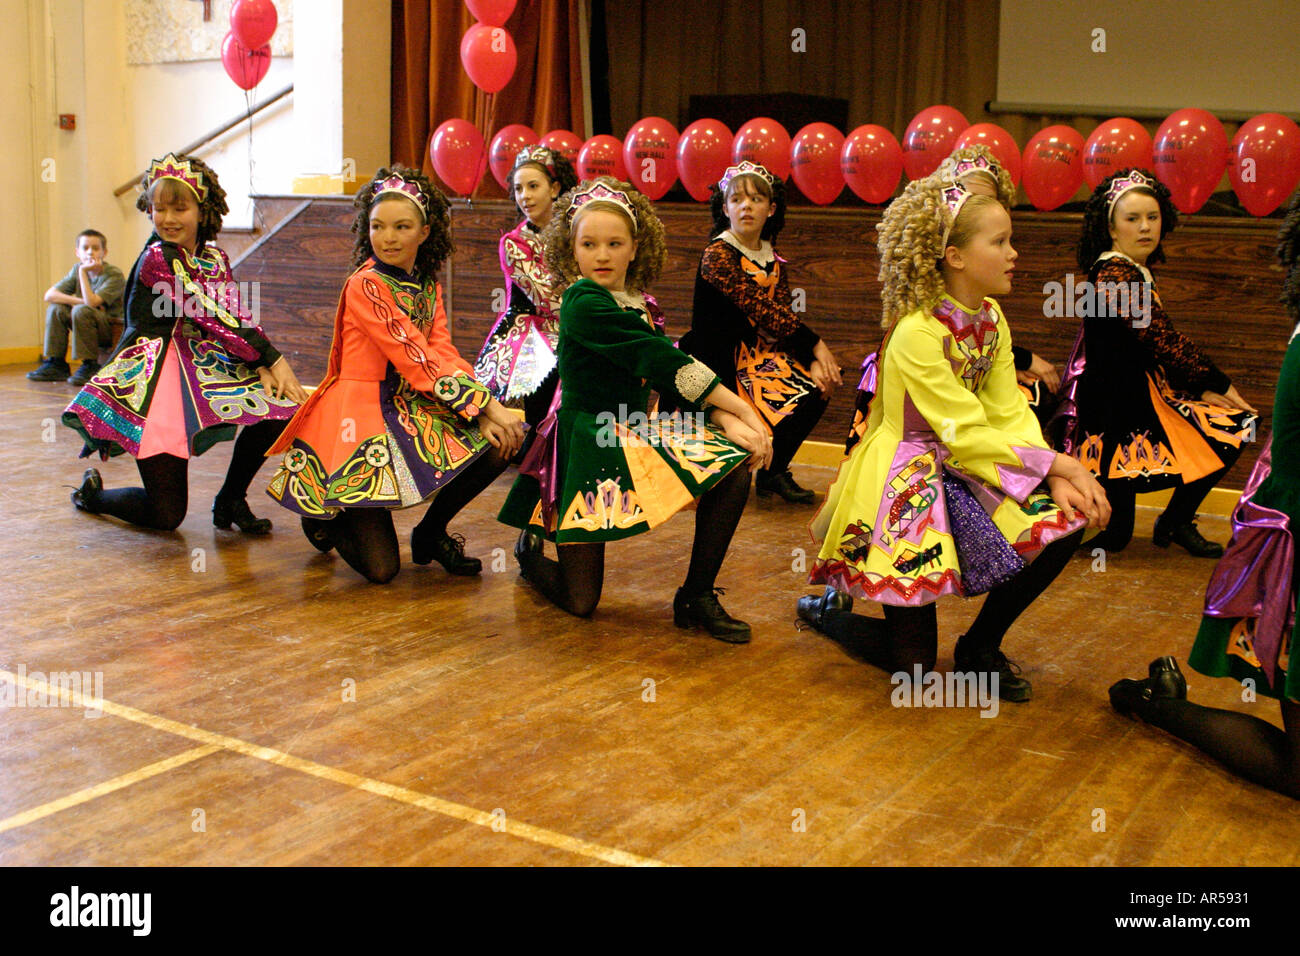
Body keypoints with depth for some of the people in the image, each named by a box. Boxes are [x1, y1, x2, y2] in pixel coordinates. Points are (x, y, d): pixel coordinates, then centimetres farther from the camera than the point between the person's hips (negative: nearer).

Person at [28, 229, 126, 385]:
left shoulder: (114, 275, -15)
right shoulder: (77, 270, 4)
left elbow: (91, 302, -29)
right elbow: (49, 295, -6)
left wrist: (83, 271, -25)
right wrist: (81, 301, -17)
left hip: (115, 327, -7)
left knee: (81, 310, -30)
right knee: (55, 309, -9)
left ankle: (90, 366, -20)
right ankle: (56, 364, -1)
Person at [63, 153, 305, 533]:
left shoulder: (215, 259, 10)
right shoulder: (157, 258, -12)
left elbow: (238, 316, -1)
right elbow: (211, 317, -19)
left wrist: (264, 367, -20)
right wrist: (273, 358, -19)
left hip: (204, 365, 7)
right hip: (155, 376, -7)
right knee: (167, 515, -10)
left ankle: (231, 500, 5)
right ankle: (93, 492, 25)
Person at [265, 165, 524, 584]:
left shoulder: (428, 286, 10)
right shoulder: (365, 285, -14)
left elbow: (445, 356, -2)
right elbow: (417, 361, -19)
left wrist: (485, 412, -19)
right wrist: (486, 405, -22)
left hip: (414, 407, 7)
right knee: (381, 568, -14)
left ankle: (431, 533, 10)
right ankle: (327, 516, 21)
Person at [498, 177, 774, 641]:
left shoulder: (641, 306, 8)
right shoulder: (584, 302, -17)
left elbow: (673, 378, 3)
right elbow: (665, 362, -21)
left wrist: (727, 420, -15)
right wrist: (742, 407, -19)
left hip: (639, 431, 7)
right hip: (589, 442, -7)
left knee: (734, 470, -15)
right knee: (580, 602, -4)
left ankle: (696, 597, -2)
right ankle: (531, 551, 32)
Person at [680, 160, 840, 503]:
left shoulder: (774, 262, 8)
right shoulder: (717, 255, -15)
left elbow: (784, 318, 0)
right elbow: (761, 310, -20)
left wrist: (813, 362, -17)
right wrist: (816, 345, -17)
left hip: (755, 354, 8)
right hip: (717, 363, -8)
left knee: (817, 384, -7)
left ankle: (774, 471, 9)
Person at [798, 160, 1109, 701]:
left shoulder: (990, 320, 2)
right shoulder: (916, 335, -23)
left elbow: (1011, 414, -2)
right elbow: (967, 435, -21)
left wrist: (1057, 477, -18)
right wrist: (1055, 463, -19)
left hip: (964, 472, 8)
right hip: (905, 474, -8)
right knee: (912, 662, -8)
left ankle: (981, 646, 7)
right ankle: (829, 605, 25)